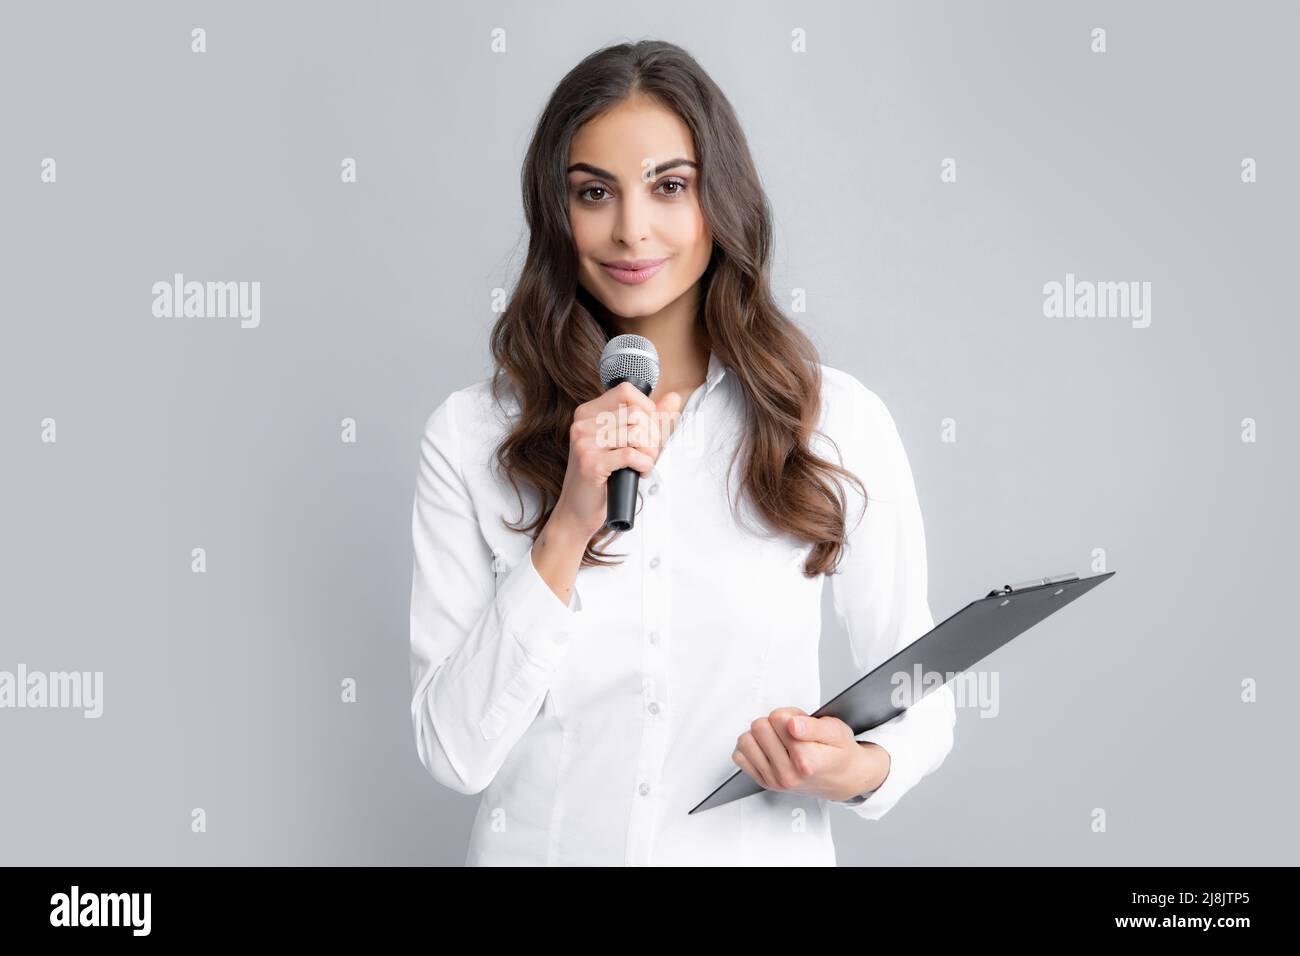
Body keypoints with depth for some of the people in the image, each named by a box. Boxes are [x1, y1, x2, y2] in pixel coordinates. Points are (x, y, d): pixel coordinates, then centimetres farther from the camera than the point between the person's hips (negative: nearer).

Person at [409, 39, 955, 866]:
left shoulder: (839, 421, -9)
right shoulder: (470, 435, -9)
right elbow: (454, 754, -13)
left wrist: (859, 769, -21)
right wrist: (568, 529, -23)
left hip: (764, 846, 0)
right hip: (540, 842, 0)